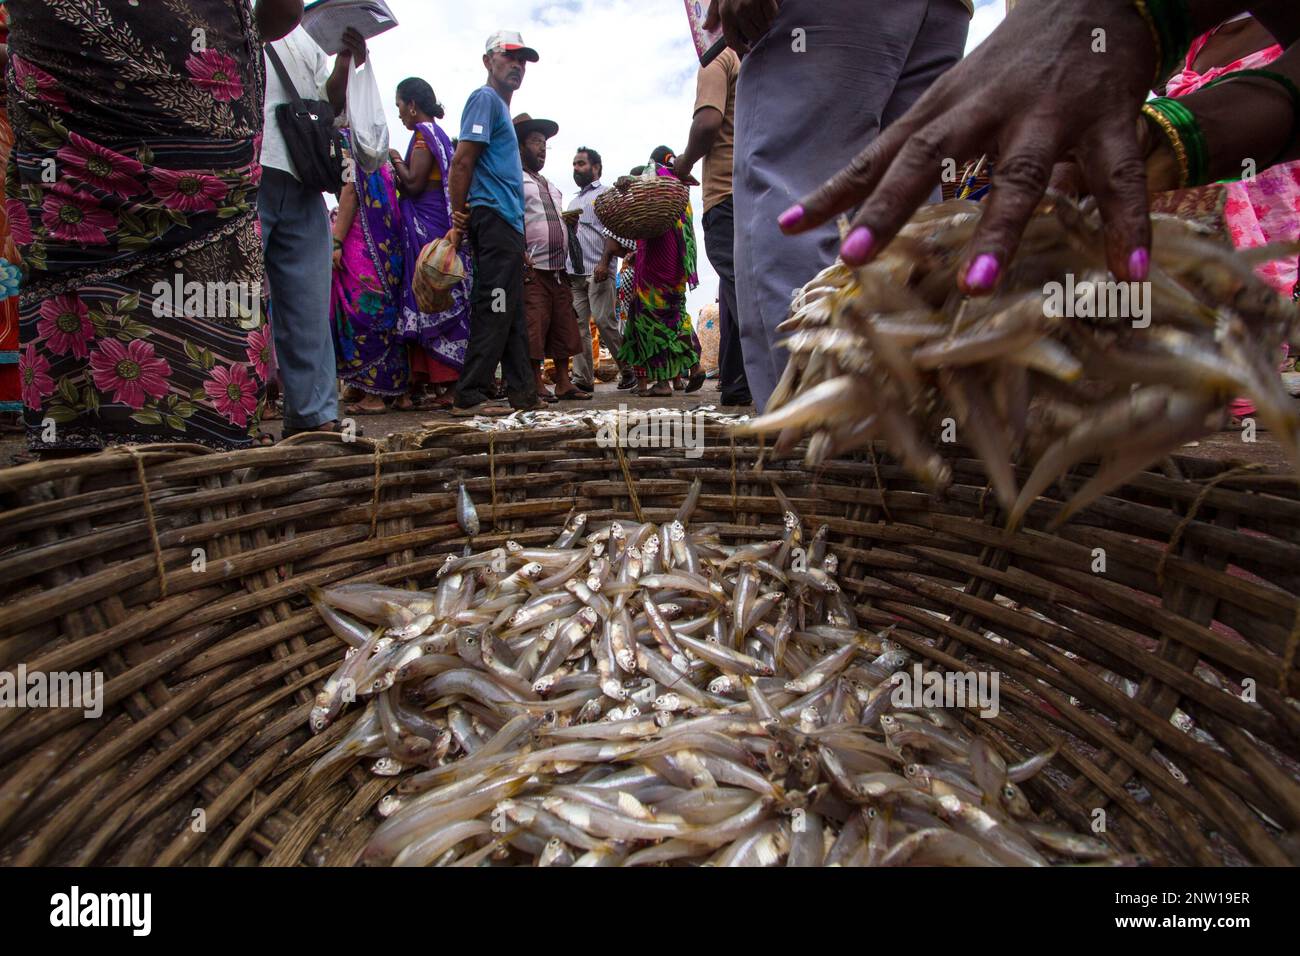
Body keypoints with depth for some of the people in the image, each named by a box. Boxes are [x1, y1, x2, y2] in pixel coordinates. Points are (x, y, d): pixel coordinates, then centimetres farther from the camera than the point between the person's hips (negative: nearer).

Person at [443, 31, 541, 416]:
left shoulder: (501, 107, 26)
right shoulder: (485, 99, -3)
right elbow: (462, 161, -12)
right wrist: (459, 221, -15)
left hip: (507, 223, 10)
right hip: (494, 217, -10)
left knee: (512, 314, 9)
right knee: (494, 311, -13)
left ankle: (523, 392, 14)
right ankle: (470, 396, -10)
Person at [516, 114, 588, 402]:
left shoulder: (550, 186, 26)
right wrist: (521, 255, -20)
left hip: (559, 269, 8)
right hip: (533, 270, -8)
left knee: (563, 328, 6)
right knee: (534, 329, -8)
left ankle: (563, 384, 11)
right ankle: (538, 386, -4)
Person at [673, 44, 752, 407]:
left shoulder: (719, 59, 0)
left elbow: (708, 122, -16)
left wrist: (685, 162, 1)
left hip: (730, 192, -7)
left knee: (743, 289, -12)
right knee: (735, 290, 12)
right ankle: (736, 383, 15)